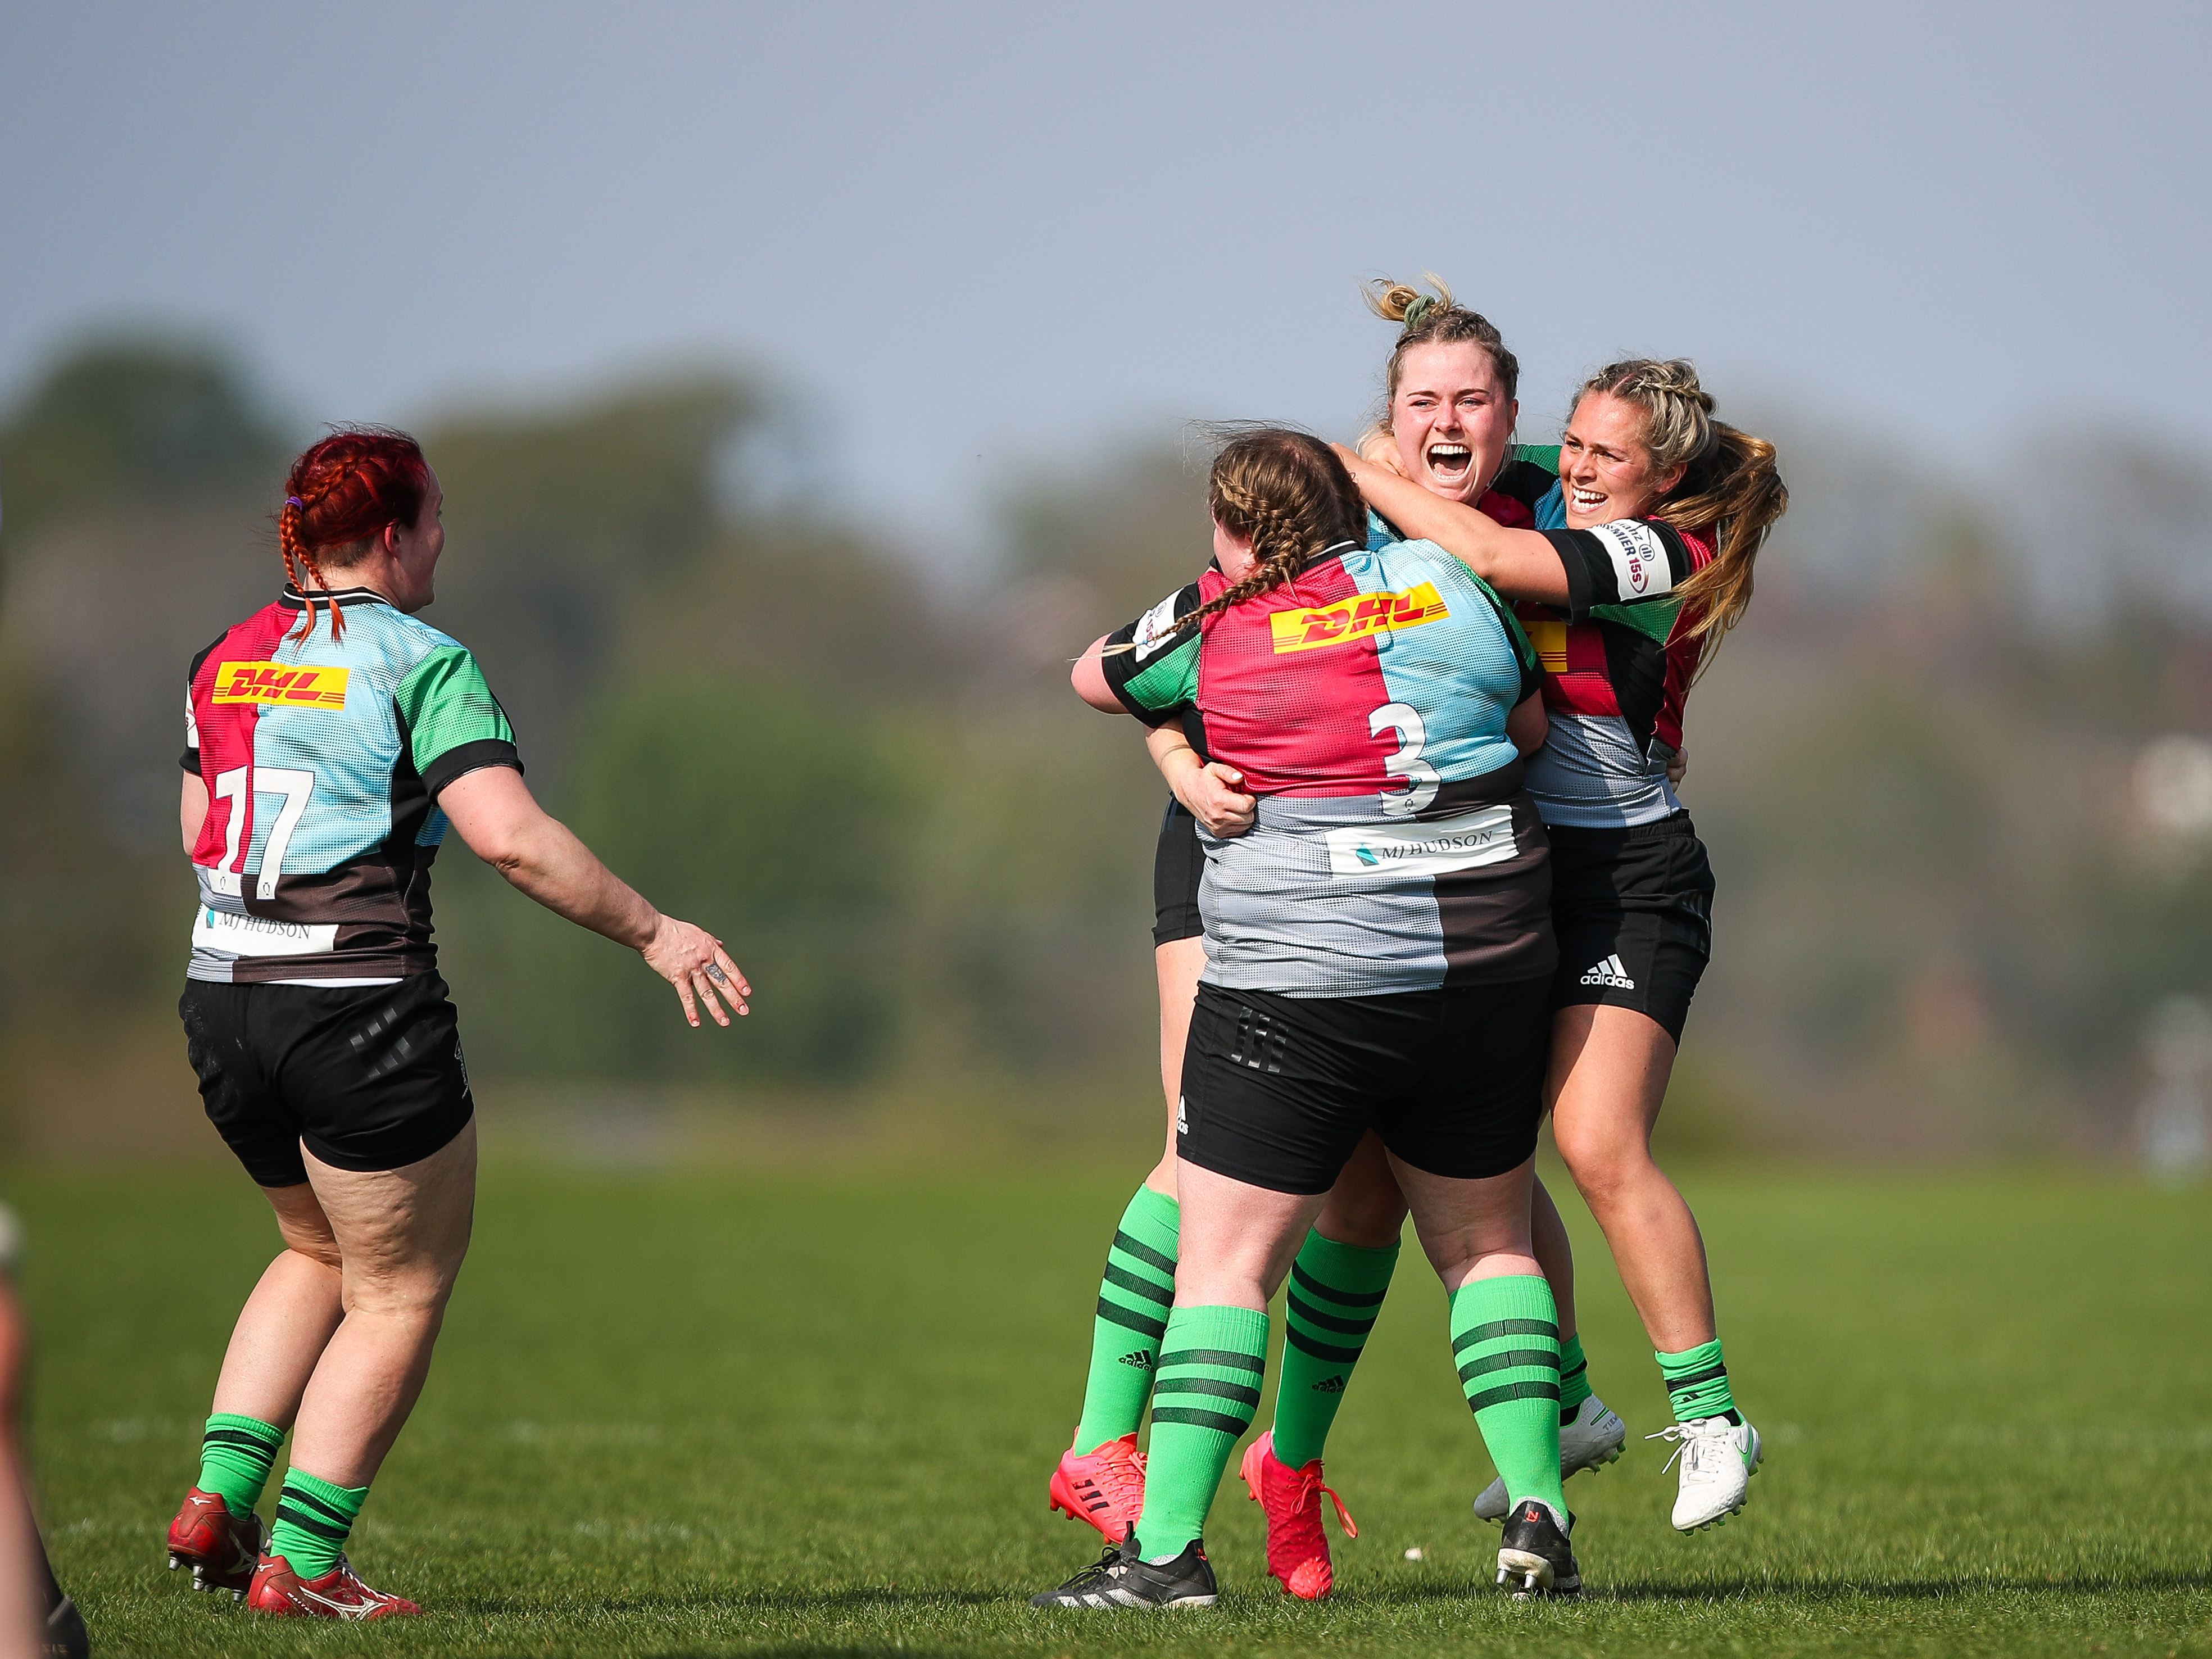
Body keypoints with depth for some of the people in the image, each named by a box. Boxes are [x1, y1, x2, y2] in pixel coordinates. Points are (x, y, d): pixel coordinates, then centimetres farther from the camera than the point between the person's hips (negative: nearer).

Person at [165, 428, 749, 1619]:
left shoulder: (226, 661, 11)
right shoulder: (419, 663, -10)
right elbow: (510, 837, -20)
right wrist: (652, 932, -12)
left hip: (221, 1006, 7)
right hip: (361, 1016, -7)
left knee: (319, 1254, 27)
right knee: (401, 1296, 7)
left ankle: (217, 1499, 13)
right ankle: (298, 1563, 1)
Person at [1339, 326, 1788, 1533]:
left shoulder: (1660, 553, -12)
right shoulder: (1564, 519, 12)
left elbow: (1492, 556, -22)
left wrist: (1357, 471, -11)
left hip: (1627, 877, -8)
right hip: (1515, 861, 8)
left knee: (1599, 1149, -18)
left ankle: (1708, 1418, -11)